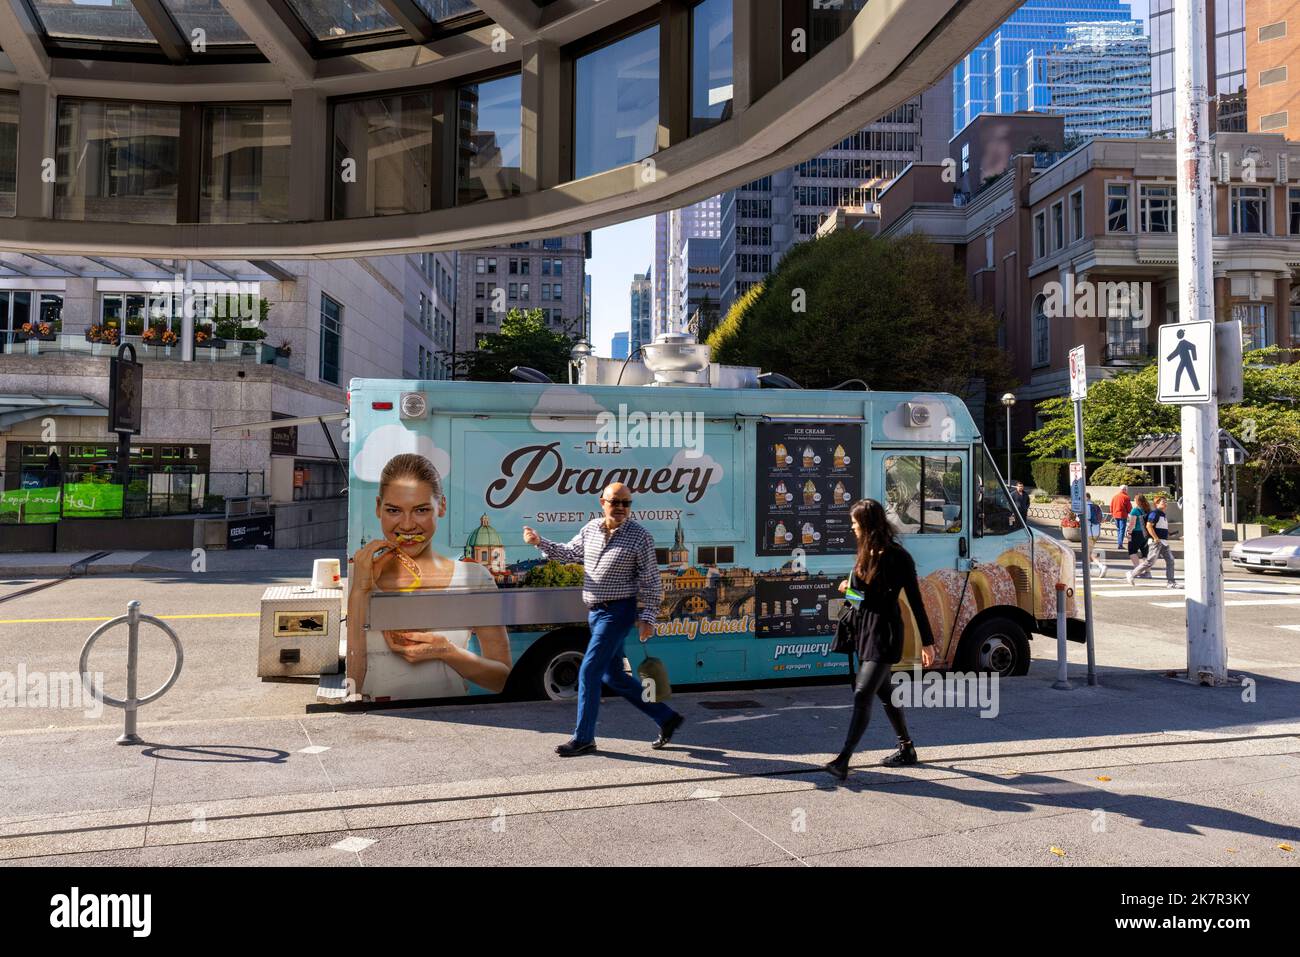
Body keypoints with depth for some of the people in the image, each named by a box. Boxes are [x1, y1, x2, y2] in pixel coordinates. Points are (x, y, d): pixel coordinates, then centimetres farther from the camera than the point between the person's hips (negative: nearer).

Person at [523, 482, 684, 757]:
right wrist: (539, 542, 7)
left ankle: (583, 738, 6)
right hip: (595, 611, 7)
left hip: (617, 612, -7)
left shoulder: (639, 536, -11)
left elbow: (650, 581, -9)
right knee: (613, 676, 14)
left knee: (589, 672, -9)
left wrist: (647, 618, -13)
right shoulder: (591, 529, 5)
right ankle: (666, 718, 26)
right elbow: (569, 552, 19)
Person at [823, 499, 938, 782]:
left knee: (862, 695, -13)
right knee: (884, 692, 19)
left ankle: (843, 761, -15)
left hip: (885, 633, -9)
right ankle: (906, 749, 35)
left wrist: (927, 641, -12)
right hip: (866, 628, 9)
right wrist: (849, 585, -8)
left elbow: (915, 600, -13)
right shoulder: (867, 553, 7)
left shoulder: (897, 557, -15)